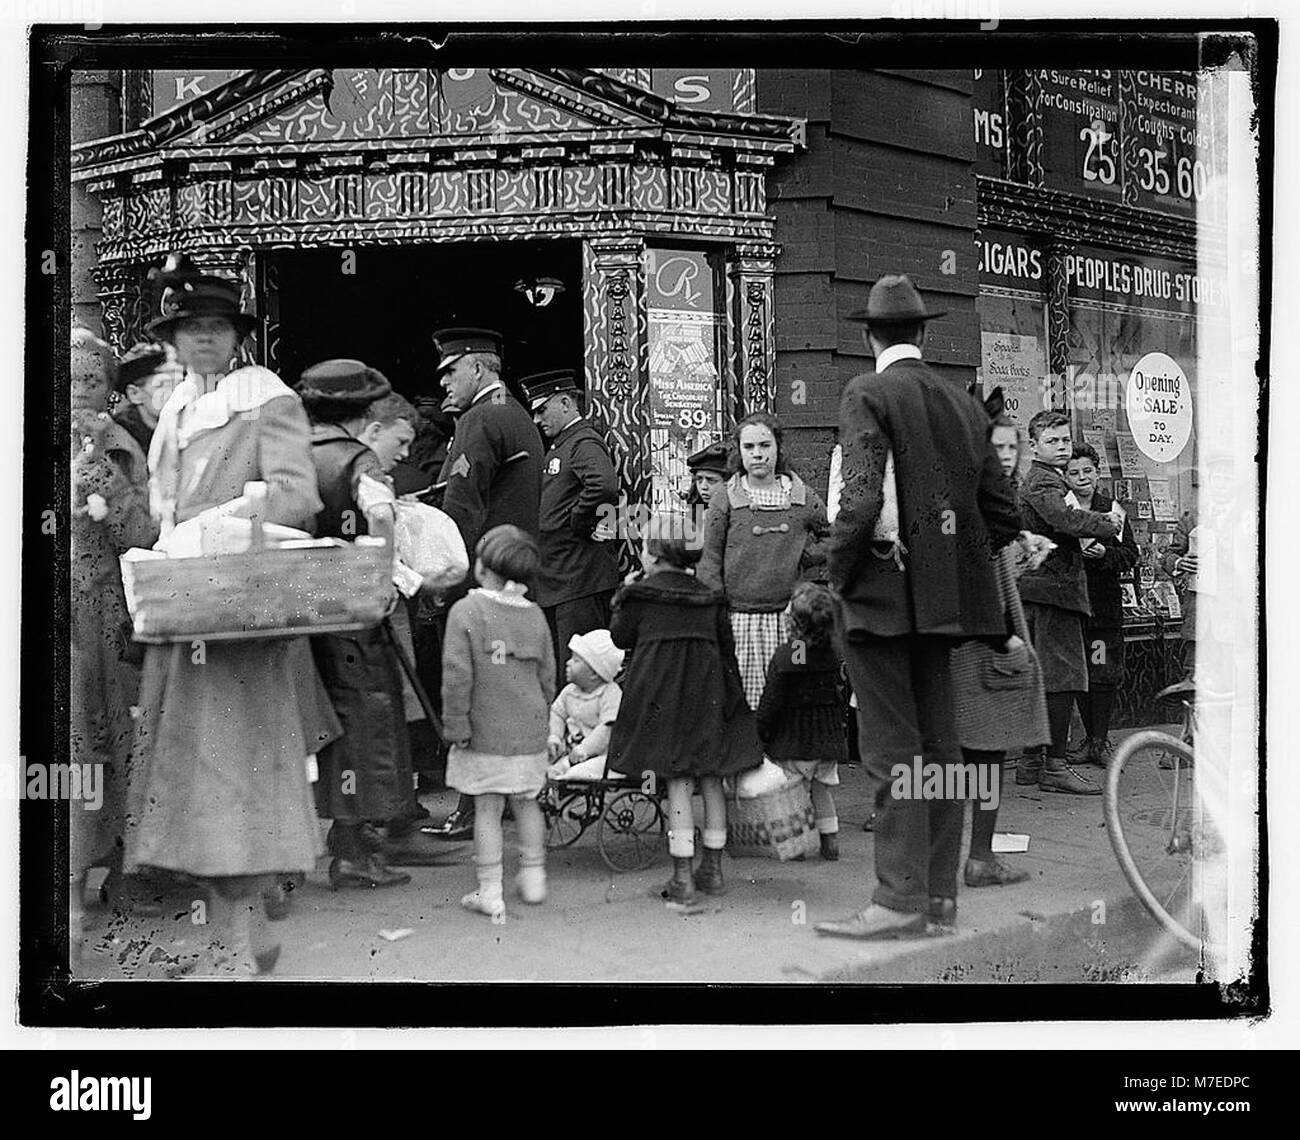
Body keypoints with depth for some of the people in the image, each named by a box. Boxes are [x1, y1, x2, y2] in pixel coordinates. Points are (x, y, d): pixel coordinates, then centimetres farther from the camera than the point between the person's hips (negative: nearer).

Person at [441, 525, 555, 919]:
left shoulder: (466, 610, -11)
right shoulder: (536, 616, 4)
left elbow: (457, 675, -15)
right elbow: (548, 677, 10)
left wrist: (457, 727, -9)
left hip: (485, 734, -4)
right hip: (530, 731, 4)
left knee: (487, 809, 3)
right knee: (527, 803, 19)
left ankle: (490, 891, 5)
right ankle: (533, 877, 27)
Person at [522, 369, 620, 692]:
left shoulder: (584, 443, -12)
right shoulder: (557, 447, 19)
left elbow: (605, 486, -31)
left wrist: (578, 525, -19)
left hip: (580, 578, -10)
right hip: (554, 580, 10)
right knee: (555, 671, 13)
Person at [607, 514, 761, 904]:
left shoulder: (639, 594, -3)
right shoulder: (710, 598, 10)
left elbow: (621, 637, 9)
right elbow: (726, 650, 11)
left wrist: (622, 597, 22)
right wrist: (733, 699, 18)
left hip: (660, 693, -4)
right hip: (706, 693, 4)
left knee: (677, 782, -3)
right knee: (711, 778, 10)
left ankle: (682, 876, -3)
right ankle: (713, 868, 17)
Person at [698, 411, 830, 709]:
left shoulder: (802, 496, 8)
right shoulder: (724, 498, 3)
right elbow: (711, 561, 2)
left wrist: (810, 554, 1)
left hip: (790, 616, 1)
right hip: (740, 617, -1)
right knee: (744, 702, -2)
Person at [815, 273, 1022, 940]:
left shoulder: (868, 394, -8)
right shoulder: (963, 404, 12)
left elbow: (863, 501, -21)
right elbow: (1003, 514, 13)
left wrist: (840, 574, -8)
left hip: (885, 594, -7)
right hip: (946, 597, 7)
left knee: (892, 750, -4)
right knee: (938, 744, 12)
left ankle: (899, 900, -3)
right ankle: (940, 894, 19)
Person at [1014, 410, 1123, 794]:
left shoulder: (1052, 479, 24)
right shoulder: (1043, 481, -10)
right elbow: (1063, 518, -28)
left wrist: (1088, 545, 8)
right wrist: (1107, 523, -15)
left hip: (1038, 590, 11)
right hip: (1053, 588, -11)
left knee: (1042, 677, 13)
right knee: (1063, 676, -10)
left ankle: (1031, 762, 18)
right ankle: (1055, 765, -10)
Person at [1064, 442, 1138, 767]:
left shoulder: (1111, 509, 4)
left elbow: (1131, 554, 2)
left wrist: (1105, 553, -15)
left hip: (1104, 603, -1)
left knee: (1104, 674, -3)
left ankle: (1100, 740, 5)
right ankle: (1090, 738, 16)